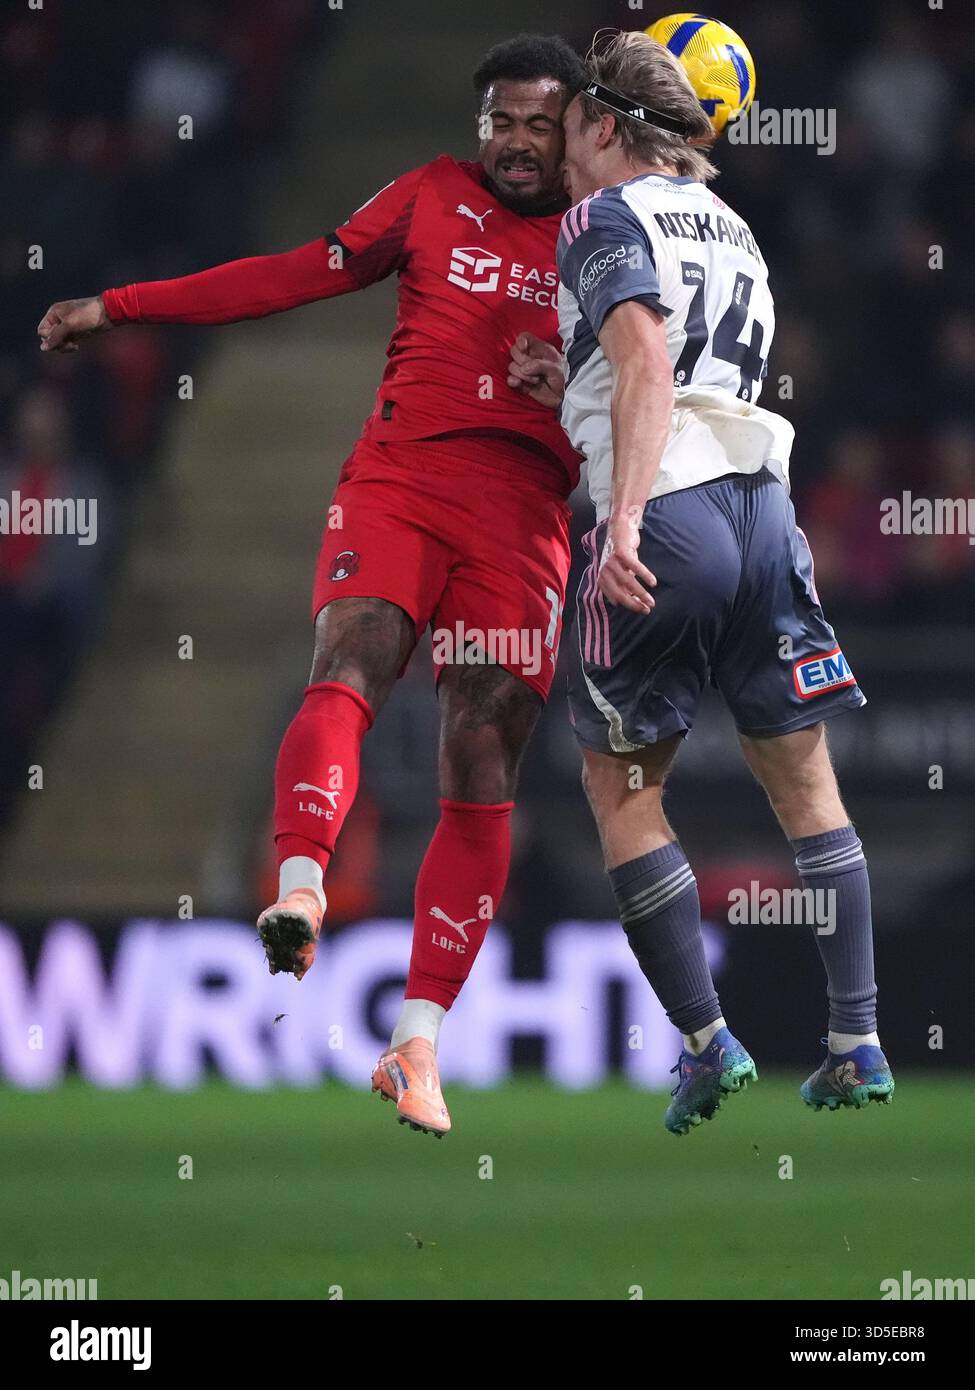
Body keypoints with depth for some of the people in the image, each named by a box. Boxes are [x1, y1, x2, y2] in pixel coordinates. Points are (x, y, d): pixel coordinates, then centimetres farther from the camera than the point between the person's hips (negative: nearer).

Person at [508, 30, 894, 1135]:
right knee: (802, 779, 9)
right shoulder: (731, 230, 23)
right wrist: (576, 388, 25)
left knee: (620, 786, 6)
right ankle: (857, 1045, 5)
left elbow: (647, 357, -18)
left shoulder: (604, 218, -1)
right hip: (761, 503, 6)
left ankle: (704, 1041, 1)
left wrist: (624, 517, -25)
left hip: (663, 520, -6)